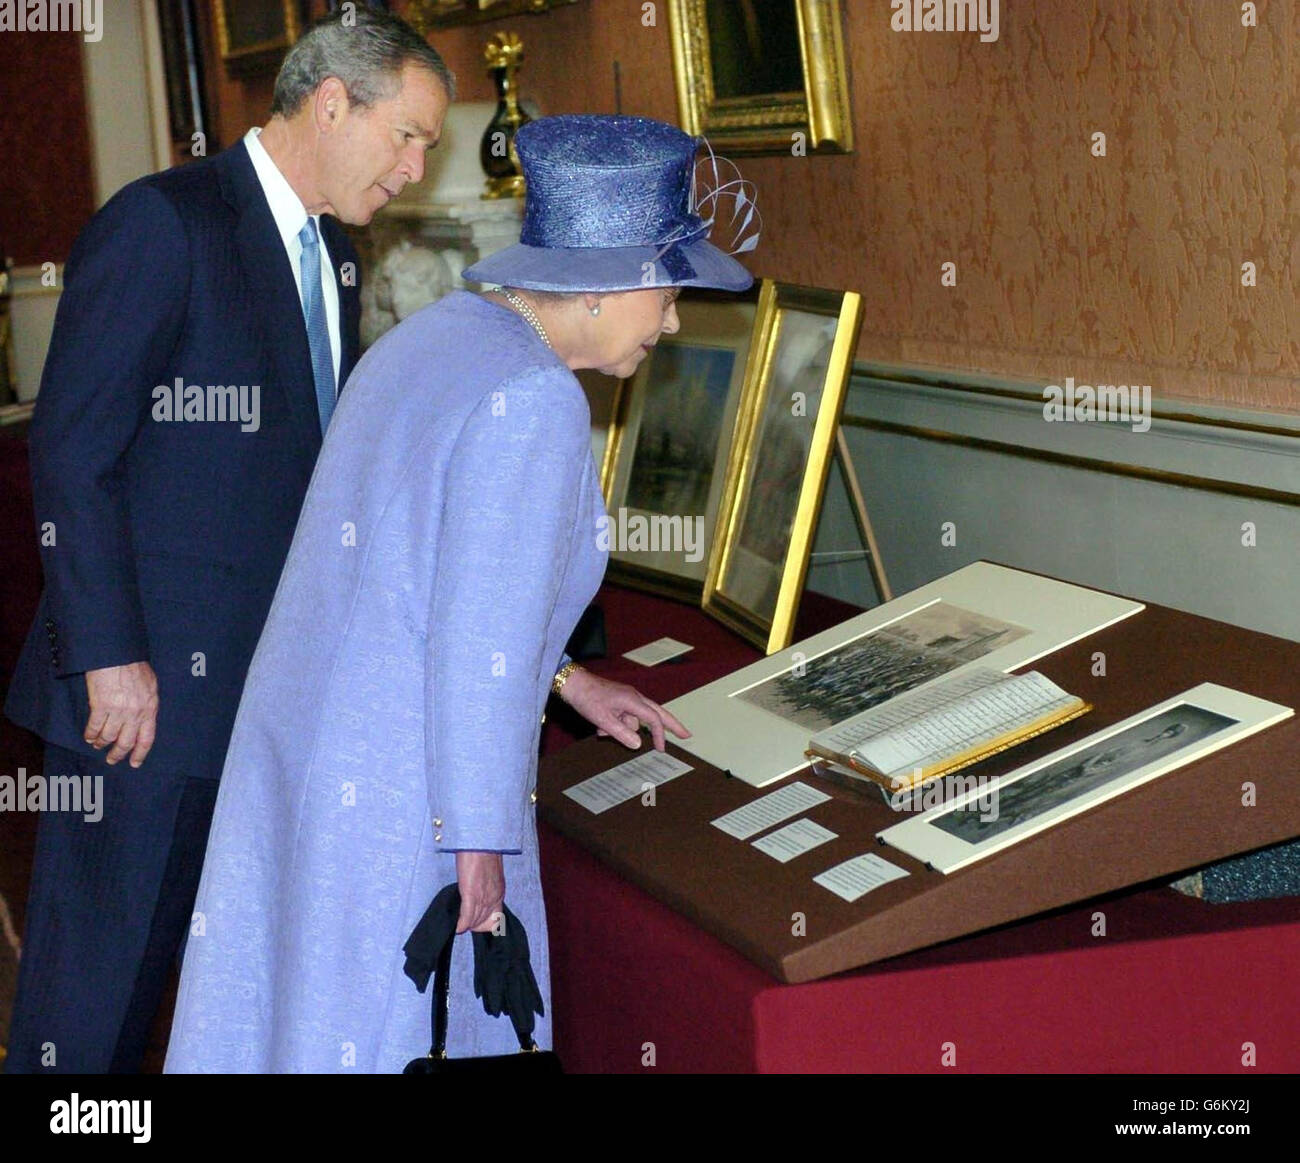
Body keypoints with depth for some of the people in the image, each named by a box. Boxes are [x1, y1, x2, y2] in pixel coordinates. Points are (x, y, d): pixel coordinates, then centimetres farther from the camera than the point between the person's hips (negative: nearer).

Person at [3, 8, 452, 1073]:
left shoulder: (333, 254, 14)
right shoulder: (163, 223, -12)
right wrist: (111, 657, -19)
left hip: (279, 681, 8)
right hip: (151, 683, -8)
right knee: (106, 960, 4)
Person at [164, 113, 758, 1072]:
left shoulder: (429, 341, 9)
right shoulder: (532, 400, -21)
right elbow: (479, 639, -23)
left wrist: (567, 680, 25)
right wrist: (479, 844, -17)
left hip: (301, 741, 9)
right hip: (405, 796, -9)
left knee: (292, 1009, 21)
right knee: (403, 1032, 8)